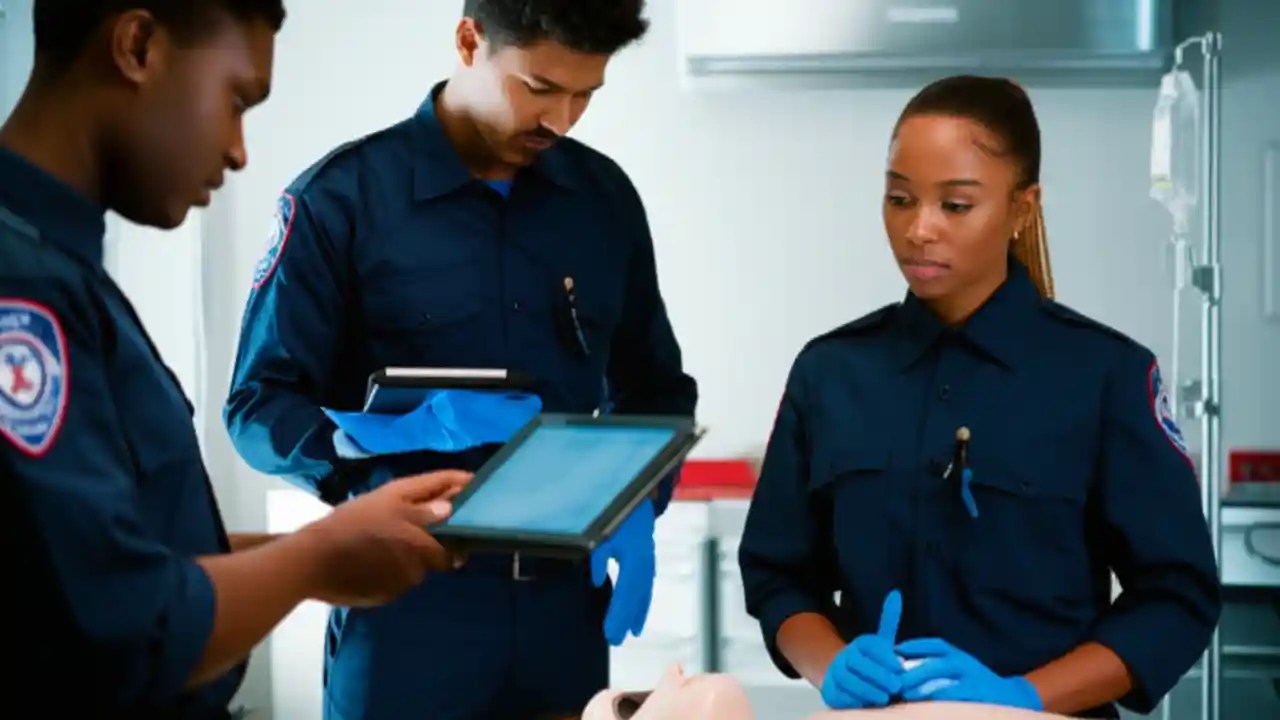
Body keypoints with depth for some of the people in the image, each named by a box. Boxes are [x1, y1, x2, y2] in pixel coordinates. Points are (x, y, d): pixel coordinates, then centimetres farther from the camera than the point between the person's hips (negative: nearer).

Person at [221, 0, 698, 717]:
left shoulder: (606, 197, 6)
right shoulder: (340, 198, -8)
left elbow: (654, 389, 15)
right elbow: (261, 406, -7)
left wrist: (637, 508, -3)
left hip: (565, 599, 4)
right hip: (408, 603, -4)